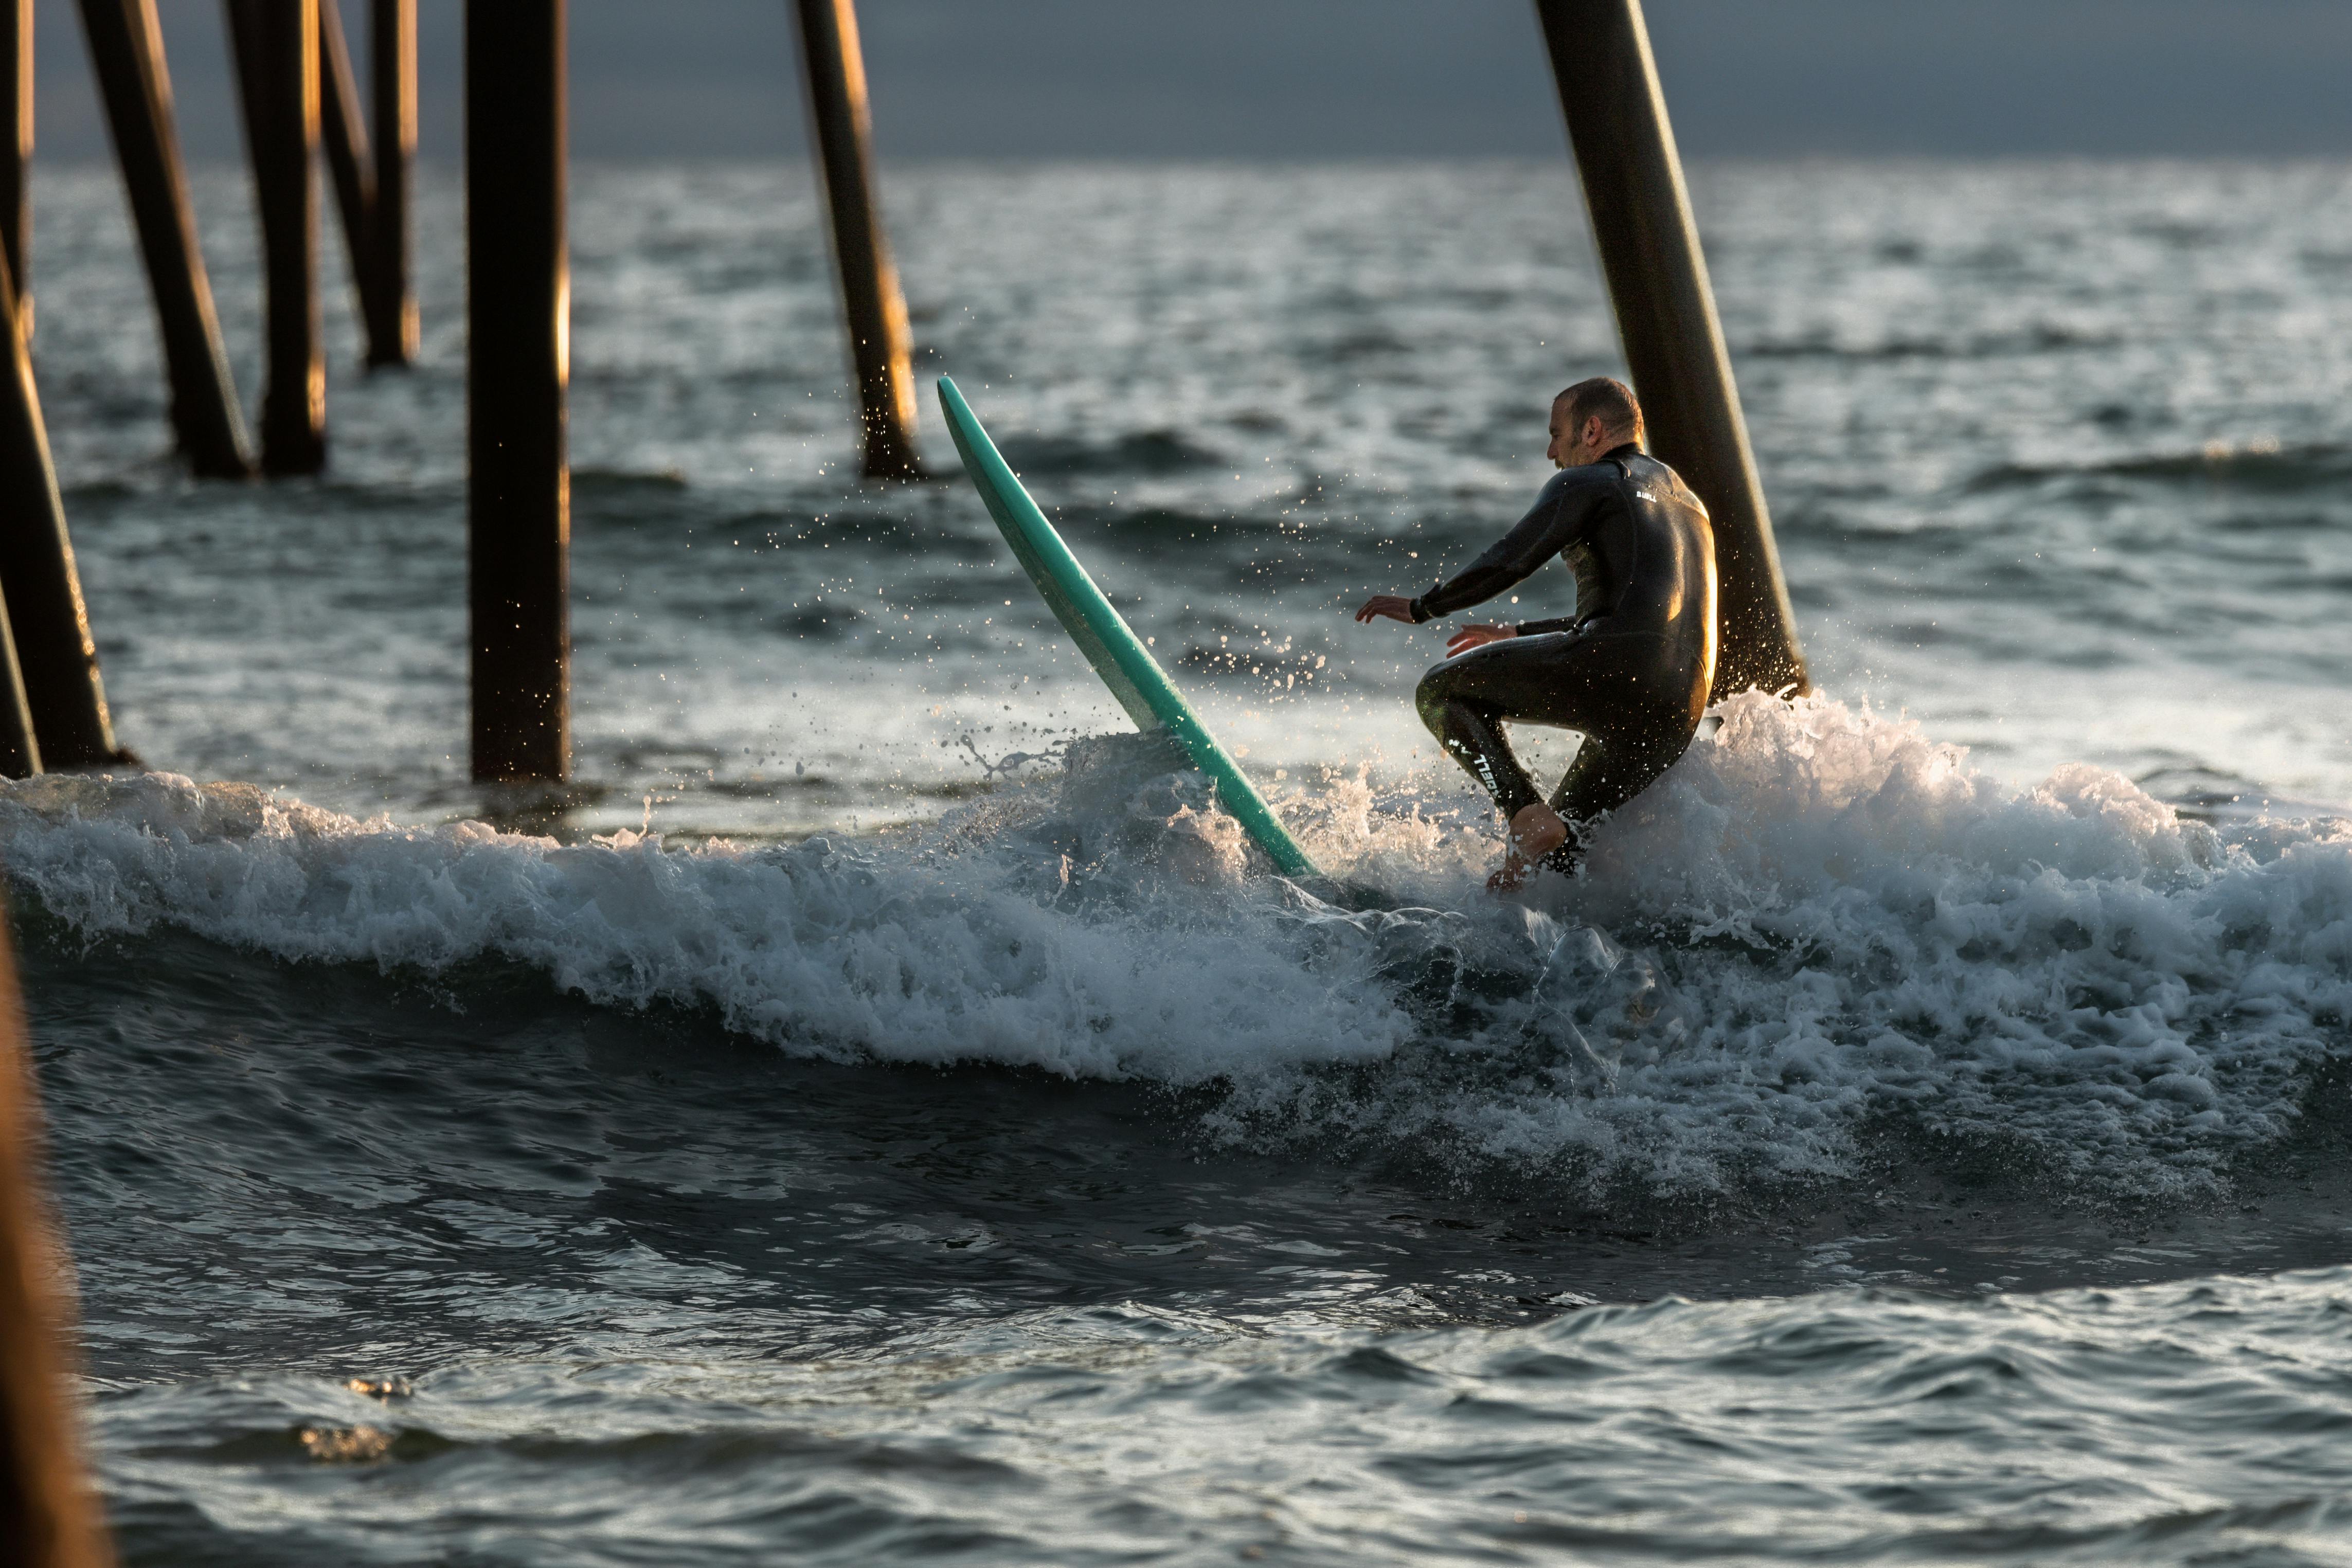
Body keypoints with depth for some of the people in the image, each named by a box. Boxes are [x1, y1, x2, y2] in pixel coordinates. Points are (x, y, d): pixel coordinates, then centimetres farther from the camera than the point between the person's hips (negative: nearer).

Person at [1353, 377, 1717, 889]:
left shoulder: (1585, 483, 6)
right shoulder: (1686, 500, 33)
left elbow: (1508, 563, -6)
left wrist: (1419, 608, 9)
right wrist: (1516, 636, 46)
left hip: (1613, 672, -8)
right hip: (1680, 717, 8)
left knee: (1444, 689, 8)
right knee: (1561, 854, 19)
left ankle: (1528, 816, -11)